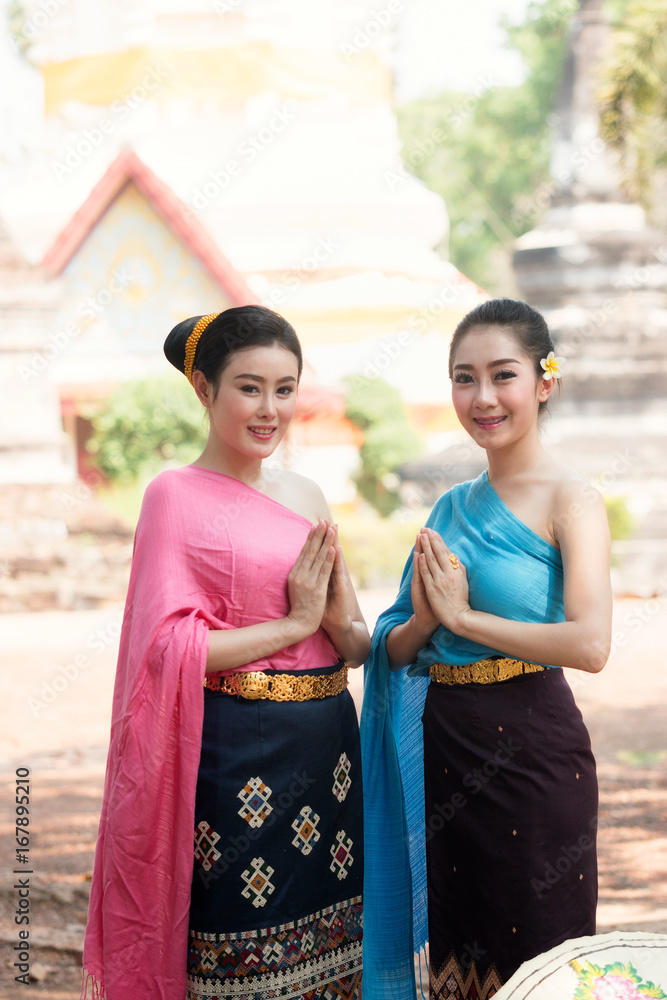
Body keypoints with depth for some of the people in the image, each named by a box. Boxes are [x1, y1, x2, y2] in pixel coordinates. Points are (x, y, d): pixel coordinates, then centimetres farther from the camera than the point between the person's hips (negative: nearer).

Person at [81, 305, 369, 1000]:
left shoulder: (306, 495, 11)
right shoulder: (177, 495, -6)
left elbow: (357, 644, 13)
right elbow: (169, 646, -15)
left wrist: (339, 620, -9)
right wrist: (294, 623, -12)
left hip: (326, 744, 6)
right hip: (235, 753, -6)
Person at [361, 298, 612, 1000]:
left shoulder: (569, 500, -9)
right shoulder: (453, 507, 10)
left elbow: (590, 644, -24)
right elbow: (395, 649, 12)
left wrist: (463, 616, -15)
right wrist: (422, 620, -10)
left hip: (531, 751, -6)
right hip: (444, 751, 6)